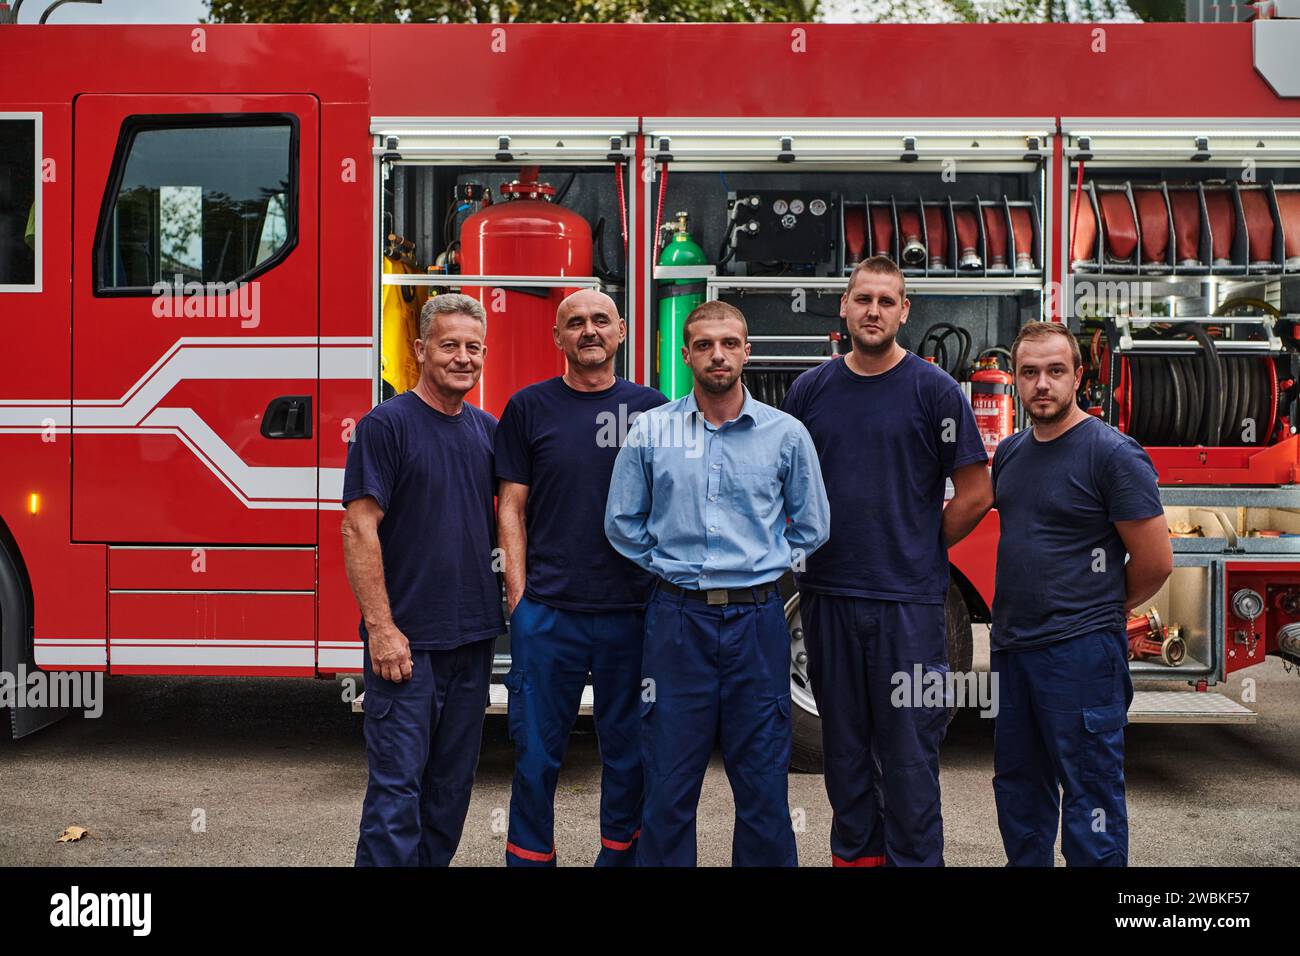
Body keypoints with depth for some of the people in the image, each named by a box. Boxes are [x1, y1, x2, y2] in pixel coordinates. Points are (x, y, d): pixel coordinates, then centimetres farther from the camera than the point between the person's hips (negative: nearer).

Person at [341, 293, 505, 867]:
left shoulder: (488, 430, 9)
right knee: (397, 780, -2)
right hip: (407, 639, -6)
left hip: (472, 635, 6)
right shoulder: (387, 424, -9)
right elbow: (359, 528, -14)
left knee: (453, 779, 15)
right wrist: (382, 629, -18)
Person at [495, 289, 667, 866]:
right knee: (537, 750, 5)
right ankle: (529, 855, 20)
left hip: (632, 608, 1)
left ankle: (620, 852, 28)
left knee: (627, 749, 11)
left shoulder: (651, 407, 6)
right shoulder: (529, 407, 4)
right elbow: (511, 508, 3)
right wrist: (518, 595, -4)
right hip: (547, 610, -1)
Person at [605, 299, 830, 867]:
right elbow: (623, 523, 10)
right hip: (677, 619, 0)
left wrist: (764, 564, 6)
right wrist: (671, 566, 7)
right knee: (668, 782, 6)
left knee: (762, 780, 7)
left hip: (758, 621, 0)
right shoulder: (650, 430, 3)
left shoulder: (786, 433, 3)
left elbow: (810, 527, 13)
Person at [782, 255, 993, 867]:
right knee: (844, 744, 13)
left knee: (908, 750, 2)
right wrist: (810, 543, 7)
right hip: (827, 594, 4)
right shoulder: (810, 390, 7)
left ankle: (914, 856, 14)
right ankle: (854, 852, 26)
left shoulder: (934, 390, -2)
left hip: (909, 600, -3)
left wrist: (919, 549, 3)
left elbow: (975, 494, -1)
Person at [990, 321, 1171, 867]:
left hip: (1079, 653, -7)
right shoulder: (1010, 453, 10)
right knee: (1018, 784, 18)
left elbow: (1155, 562, -10)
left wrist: (1100, 611, 3)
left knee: (1090, 792, 2)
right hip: (1011, 647, 7)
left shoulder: (1113, 453, -12)